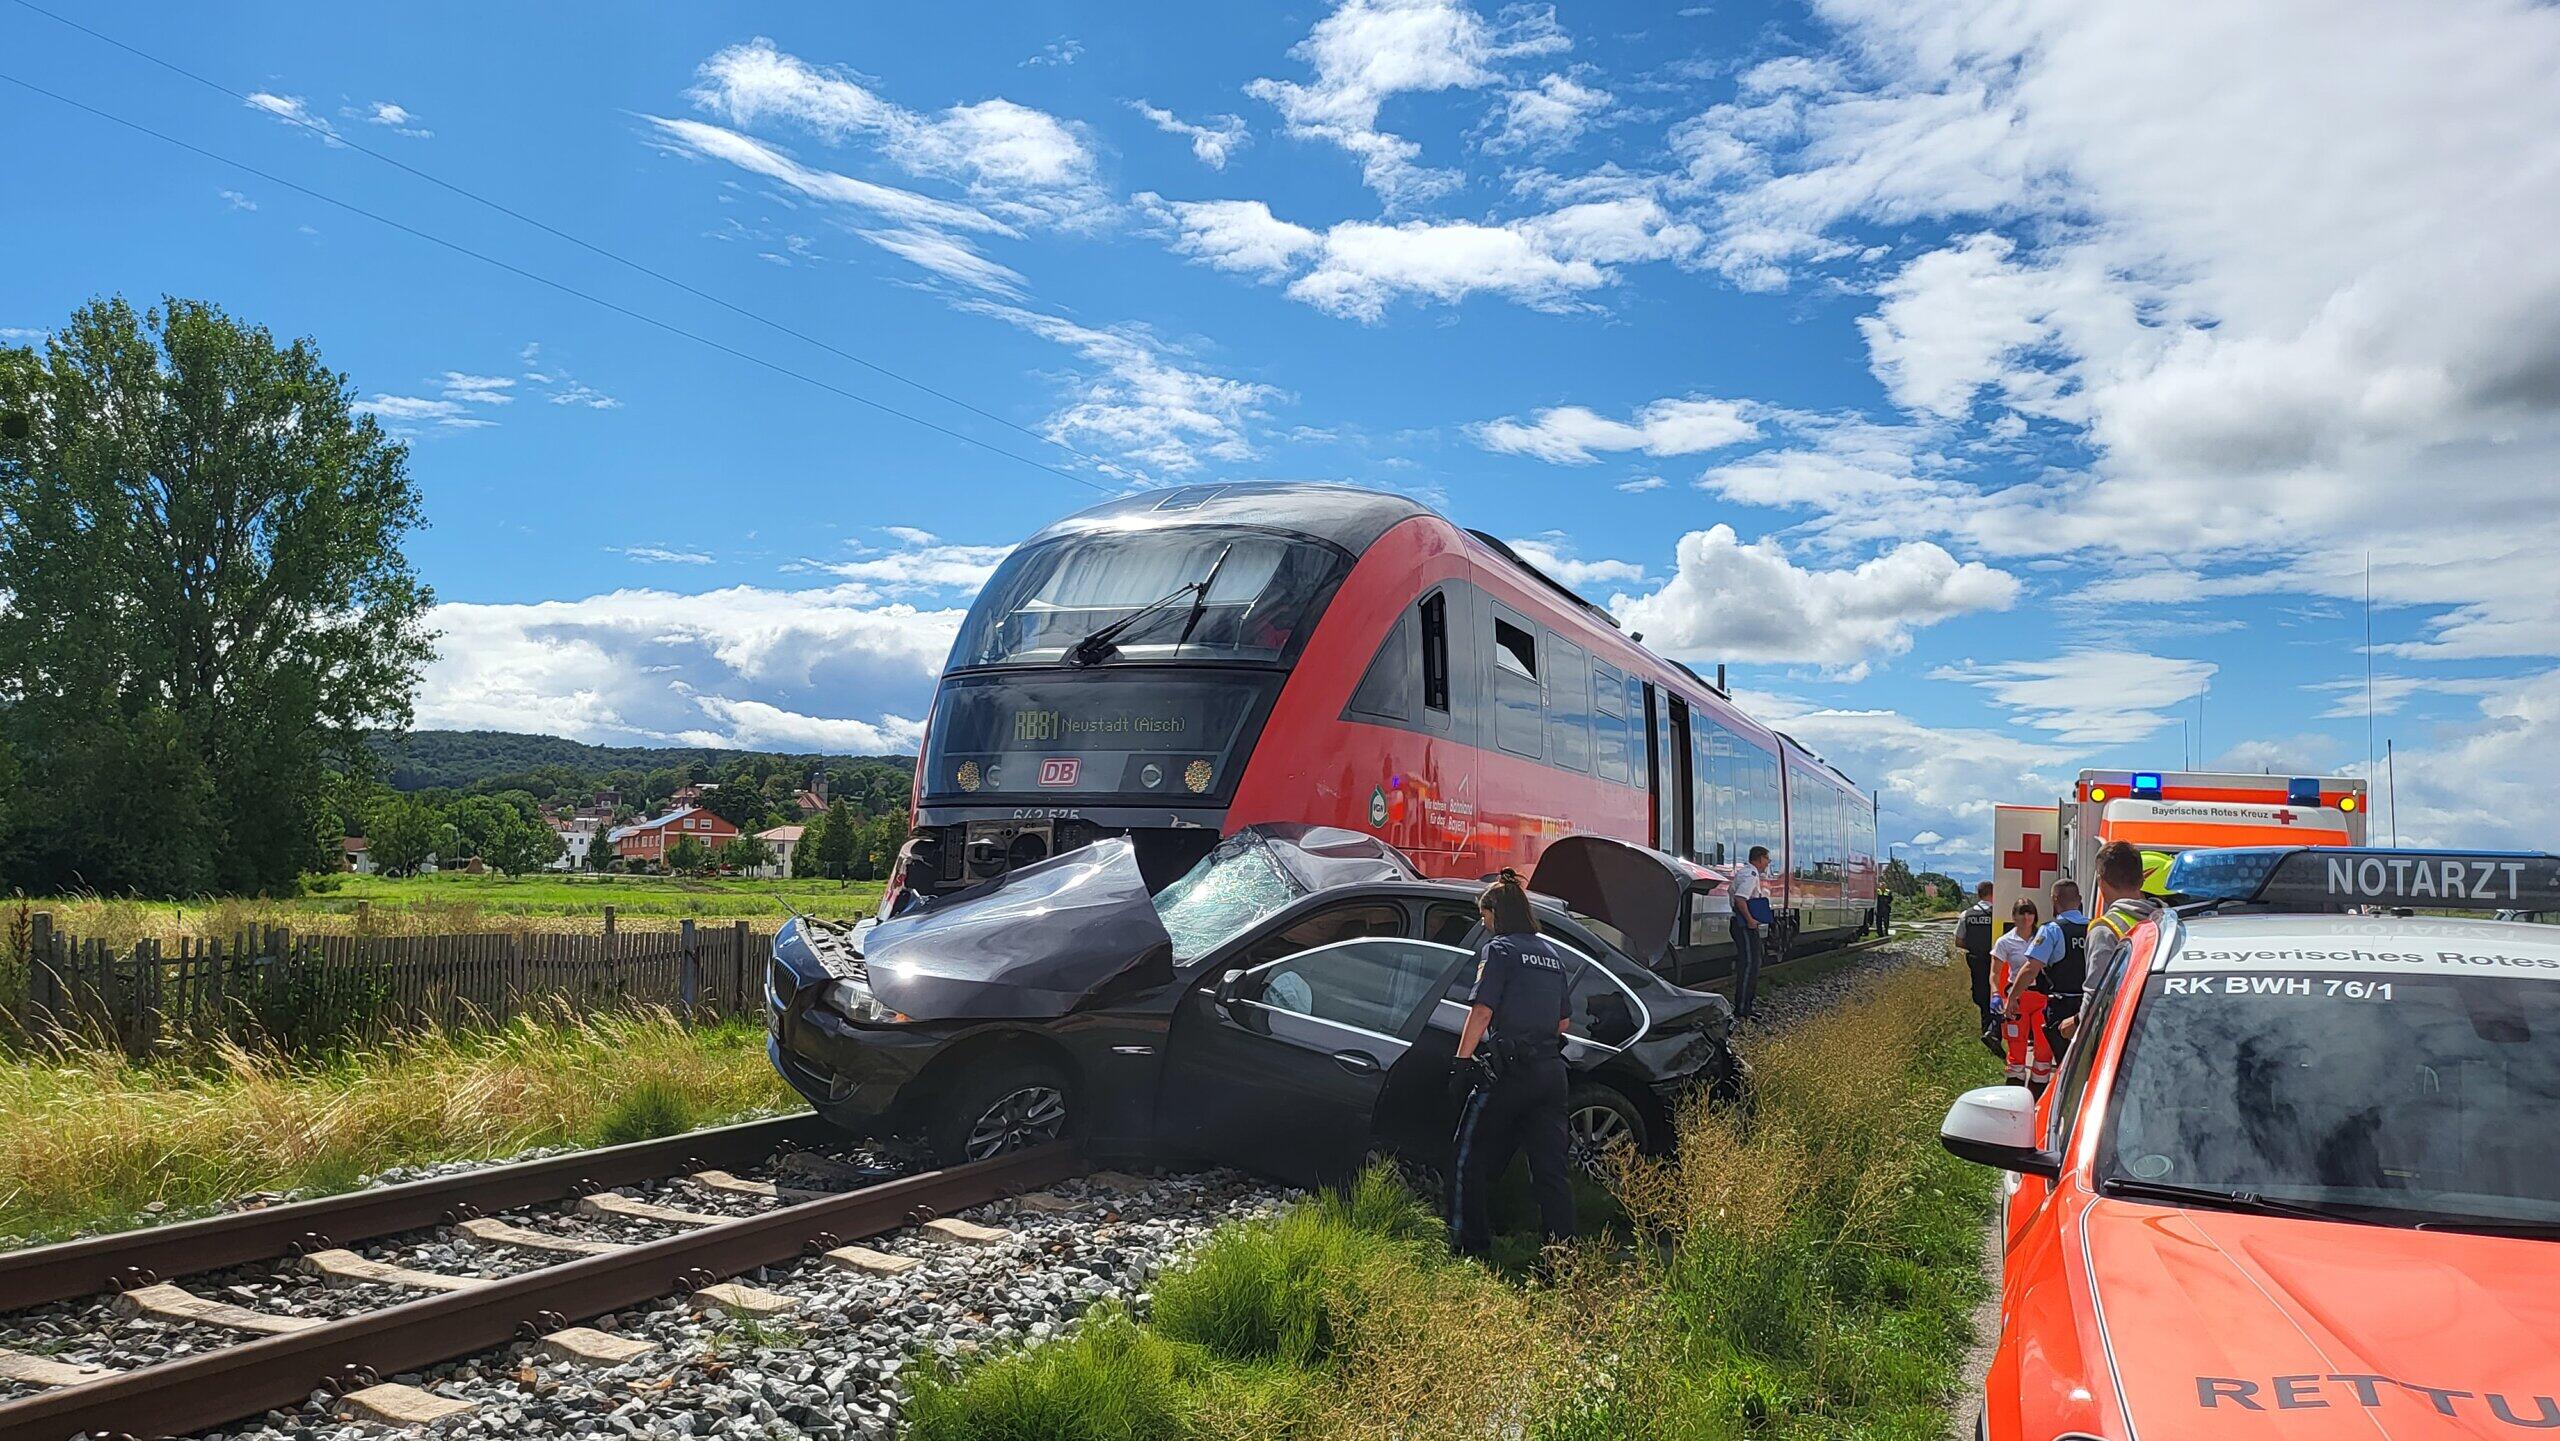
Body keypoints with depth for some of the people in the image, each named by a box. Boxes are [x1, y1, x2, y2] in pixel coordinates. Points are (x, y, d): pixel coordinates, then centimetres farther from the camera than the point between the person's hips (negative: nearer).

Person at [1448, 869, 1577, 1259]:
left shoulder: (1498, 949, -5)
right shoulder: (1551, 954, 17)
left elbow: (1482, 1010, -15)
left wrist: (1461, 1061, -15)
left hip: (1509, 1071, -7)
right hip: (1552, 1069, 7)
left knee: (1472, 1157, 7)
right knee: (1552, 1166, 7)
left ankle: (1471, 1246, 10)